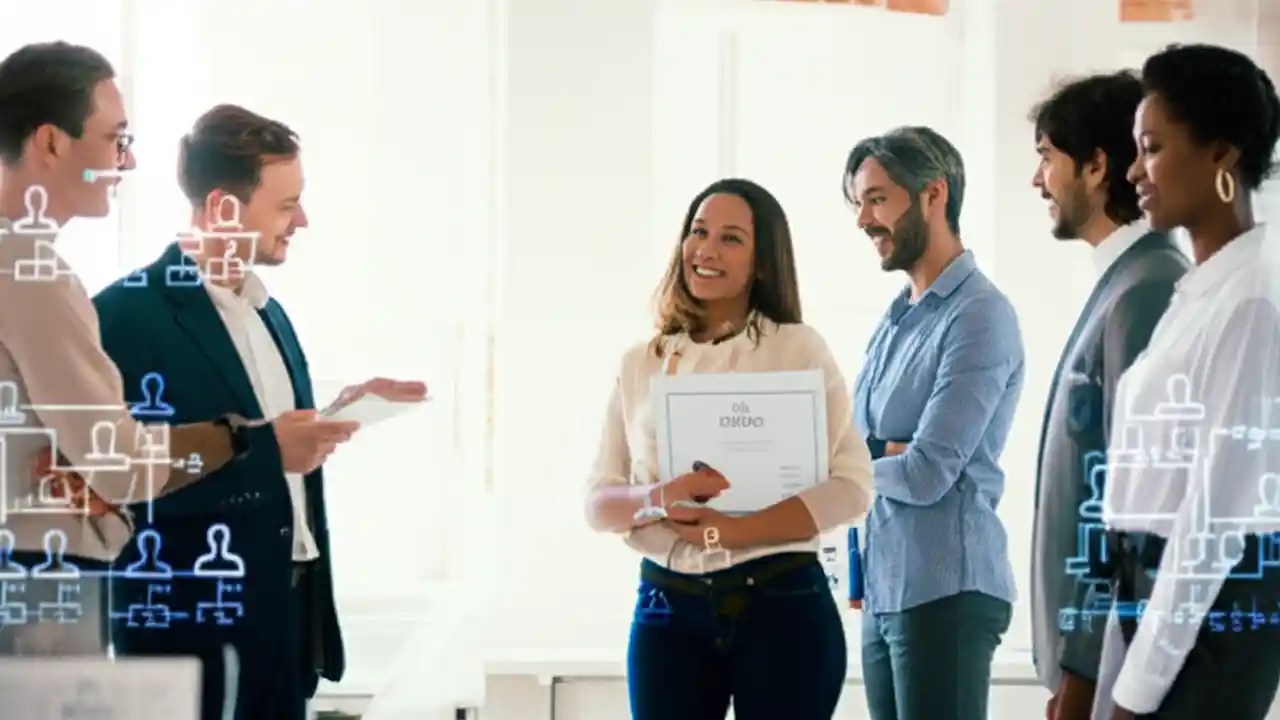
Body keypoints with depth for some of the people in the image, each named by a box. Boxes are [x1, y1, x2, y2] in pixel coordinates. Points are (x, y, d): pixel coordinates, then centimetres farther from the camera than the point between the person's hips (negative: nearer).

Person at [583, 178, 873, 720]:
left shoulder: (798, 349, -1)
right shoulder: (641, 364, 8)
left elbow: (851, 487, -9)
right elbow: (598, 503, 6)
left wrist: (725, 531, -18)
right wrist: (658, 500, -16)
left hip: (782, 607, -2)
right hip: (667, 610, 3)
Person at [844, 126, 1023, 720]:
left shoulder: (978, 317, -12)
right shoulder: (897, 319, 15)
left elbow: (927, 474, -18)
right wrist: (887, 454, -8)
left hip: (944, 592, -8)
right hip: (884, 591, 8)